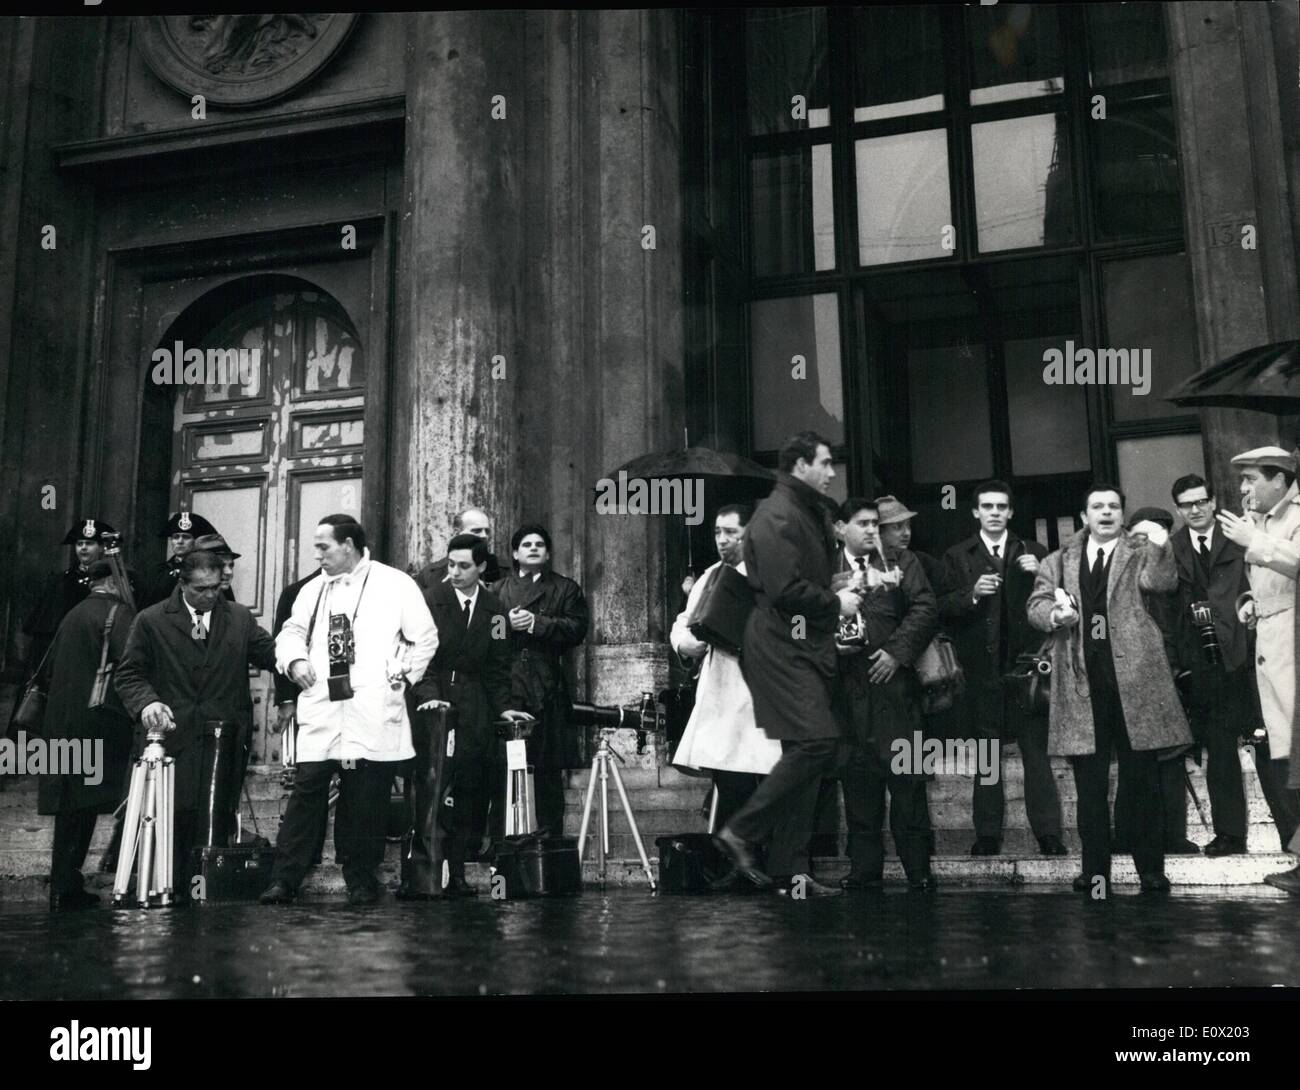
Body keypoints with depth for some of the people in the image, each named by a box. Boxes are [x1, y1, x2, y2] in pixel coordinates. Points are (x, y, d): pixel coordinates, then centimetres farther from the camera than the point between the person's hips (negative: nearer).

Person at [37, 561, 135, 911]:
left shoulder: (74, 614, 17)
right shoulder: (118, 614, -8)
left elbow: (51, 668, 20)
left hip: (63, 722, 8)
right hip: (98, 723, -8)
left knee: (71, 807, 12)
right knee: (82, 806, -3)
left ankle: (63, 887, 17)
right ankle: (66, 888, 0)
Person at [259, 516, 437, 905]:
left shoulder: (395, 584, 1)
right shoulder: (313, 589, 16)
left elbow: (426, 638, 4)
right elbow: (291, 631, 23)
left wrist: (402, 677, -2)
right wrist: (294, 658, 3)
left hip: (374, 713, -3)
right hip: (320, 710, 3)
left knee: (366, 801, 2)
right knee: (306, 790, -3)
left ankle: (361, 881, 15)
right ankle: (284, 880, 3)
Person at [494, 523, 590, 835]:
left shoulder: (566, 588, 14)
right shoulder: (498, 590, 19)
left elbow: (577, 627, -1)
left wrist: (537, 622, -9)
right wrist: (507, 624, -8)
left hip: (548, 690, -1)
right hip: (506, 688, 1)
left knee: (549, 770, 0)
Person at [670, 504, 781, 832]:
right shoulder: (710, 577, 18)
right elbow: (681, 624, 22)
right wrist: (685, 642, 1)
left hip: (757, 695, -6)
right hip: (717, 697, 6)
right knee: (730, 789, 11)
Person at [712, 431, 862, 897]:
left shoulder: (810, 512, 21)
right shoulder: (777, 516, -12)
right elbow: (785, 589, -22)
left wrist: (843, 591, 13)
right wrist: (835, 603, -10)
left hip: (805, 647, 10)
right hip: (783, 646, -10)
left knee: (803, 752, 8)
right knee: (817, 740, -19)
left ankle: (789, 871, 12)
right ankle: (740, 832, -9)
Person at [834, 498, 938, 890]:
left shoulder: (901, 561, 9)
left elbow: (926, 608, 0)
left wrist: (897, 651, -8)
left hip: (892, 678, -1)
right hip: (847, 684, 1)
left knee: (906, 776, -2)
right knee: (858, 777, 5)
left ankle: (918, 868, 6)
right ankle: (864, 866, 13)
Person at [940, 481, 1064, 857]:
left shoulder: (1033, 553, 12)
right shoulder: (957, 557, 9)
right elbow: (943, 608, 0)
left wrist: (1041, 575, -12)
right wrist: (972, 593, -16)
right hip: (980, 667, 0)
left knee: (1036, 751, -3)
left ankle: (1048, 833, 0)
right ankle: (987, 834, 10)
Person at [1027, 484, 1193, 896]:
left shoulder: (1139, 554, 8)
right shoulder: (1060, 561, 15)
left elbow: (1162, 583, -11)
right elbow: (1035, 605, 9)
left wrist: (1161, 548, -30)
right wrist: (1054, 614, -13)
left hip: (1134, 679, -2)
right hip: (1082, 682, 2)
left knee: (1143, 781, 4)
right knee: (1089, 784, 7)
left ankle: (1151, 869, 13)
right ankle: (1095, 870, 15)